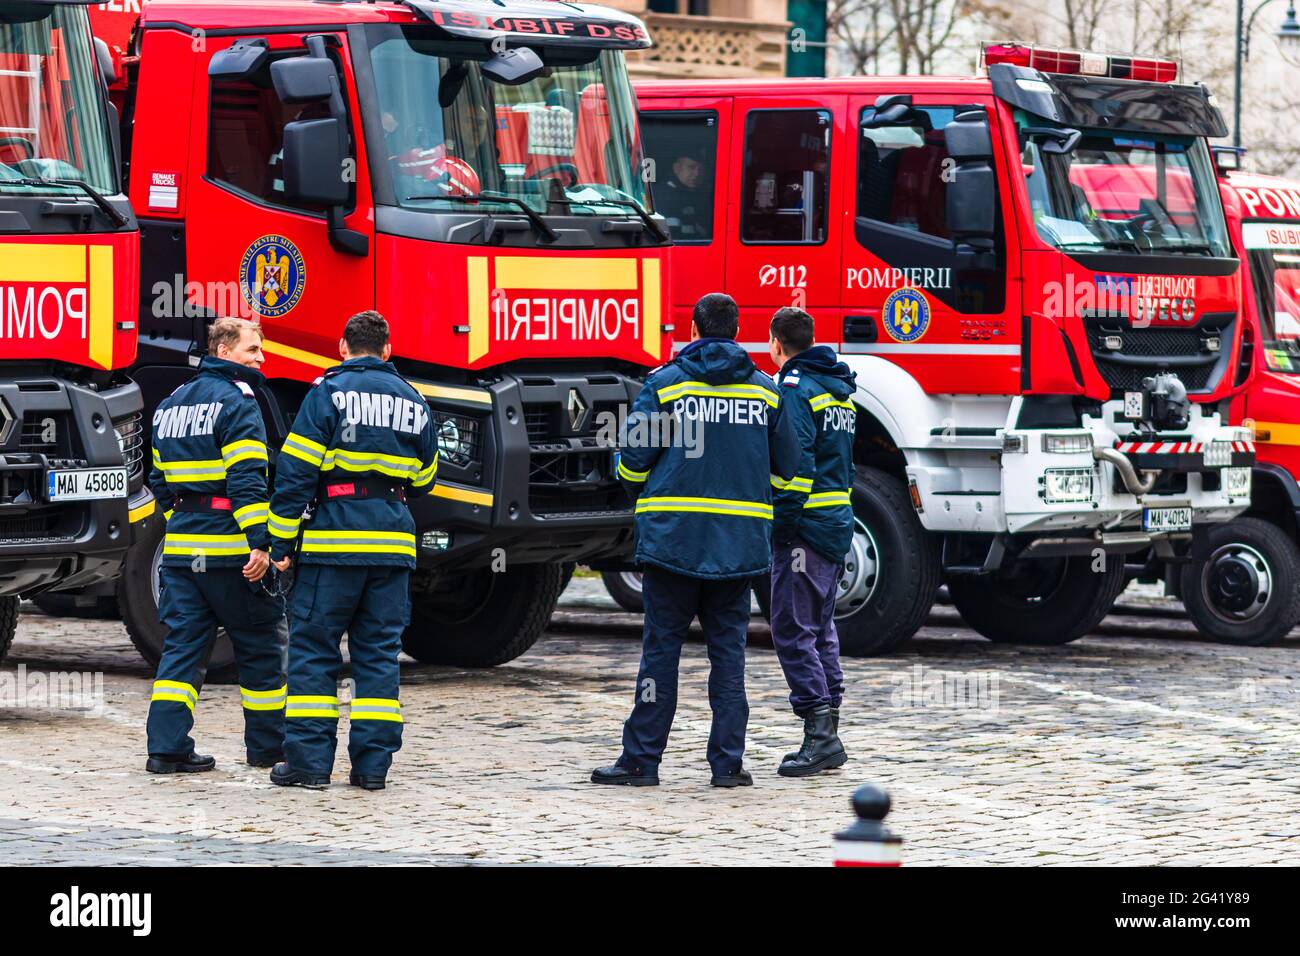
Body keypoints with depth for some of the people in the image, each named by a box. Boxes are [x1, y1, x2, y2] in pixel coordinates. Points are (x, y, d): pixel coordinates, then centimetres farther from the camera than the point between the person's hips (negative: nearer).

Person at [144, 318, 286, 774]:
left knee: (182, 644, 5)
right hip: (230, 548, -7)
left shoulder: (171, 406, 16)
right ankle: (266, 745, 14)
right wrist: (261, 542, -22)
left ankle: (167, 747, -4)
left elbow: (160, 478, 21)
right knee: (260, 645, 7)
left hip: (181, 548, 7)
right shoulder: (236, 402, -10)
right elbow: (247, 479, -19)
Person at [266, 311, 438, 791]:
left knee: (313, 648, 1)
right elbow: (424, 478, 22)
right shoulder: (412, 401, 12)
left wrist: (281, 541, -5)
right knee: (380, 652, 8)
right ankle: (372, 764, 5)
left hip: (334, 541, -4)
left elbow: (296, 471, -8)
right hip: (393, 544, 4)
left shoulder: (329, 392, -4)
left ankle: (309, 760, -2)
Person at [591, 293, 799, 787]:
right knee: (728, 648, 7)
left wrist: (641, 496, 20)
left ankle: (642, 759, 4)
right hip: (740, 541, 2)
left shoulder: (664, 384, -2)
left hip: (673, 536, -2)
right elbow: (786, 466, 11)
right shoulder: (765, 390, 6)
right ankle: (728, 761, 5)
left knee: (661, 648, 2)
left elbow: (634, 459, -2)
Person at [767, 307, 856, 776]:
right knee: (821, 630, 14)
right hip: (838, 525, 9)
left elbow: (796, 461, -21)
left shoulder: (794, 389, -11)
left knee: (793, 632, -8)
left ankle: (819, 730, -15)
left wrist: (783, 521, -18)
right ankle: (827, 738, 15)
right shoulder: (840, 390, 17)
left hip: (805, 526, -9)